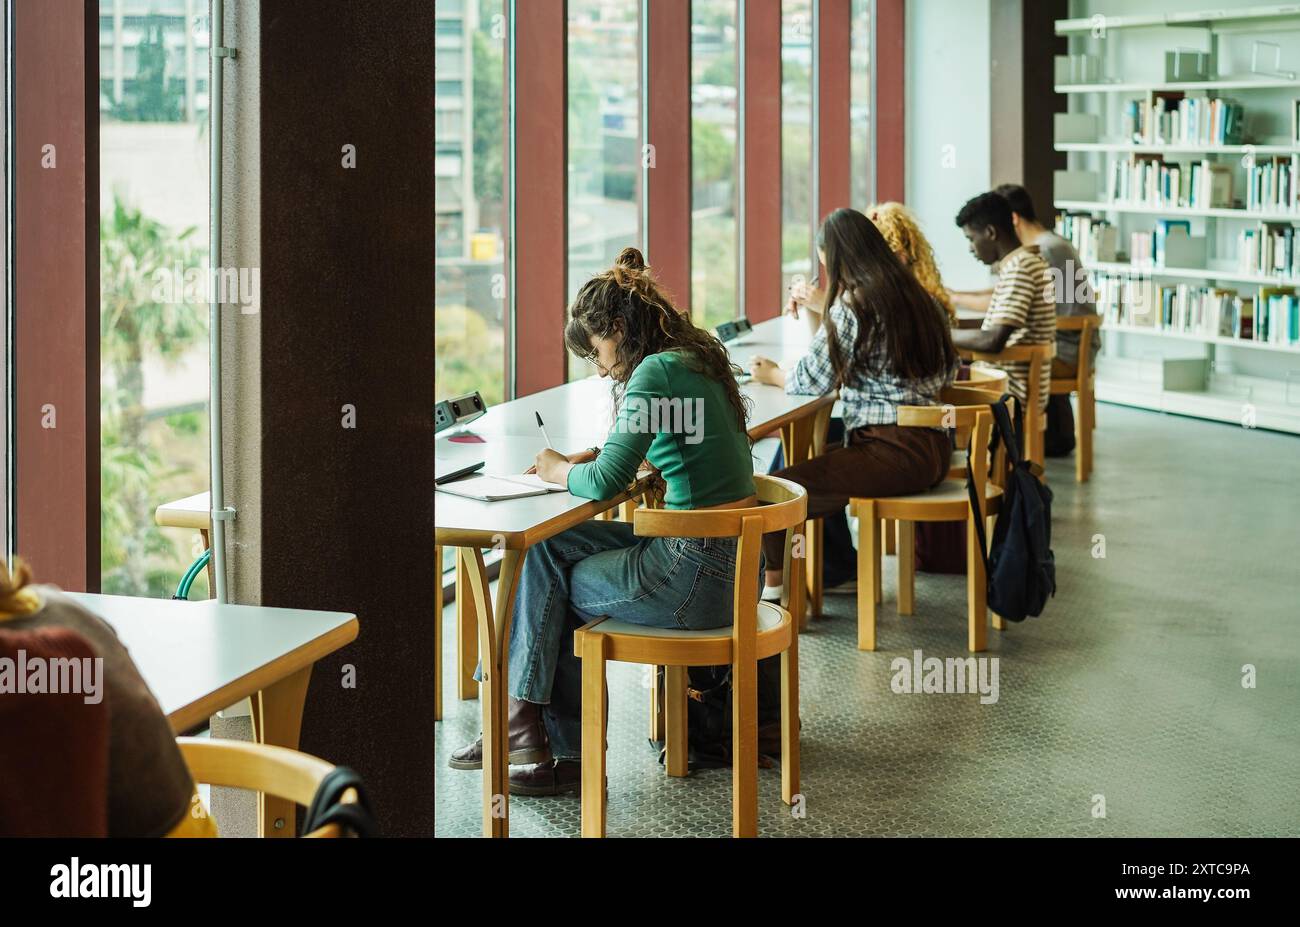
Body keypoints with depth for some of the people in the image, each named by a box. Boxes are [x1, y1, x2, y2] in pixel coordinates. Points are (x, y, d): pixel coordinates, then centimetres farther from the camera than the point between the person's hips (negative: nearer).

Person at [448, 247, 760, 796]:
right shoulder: (699, 358, 12)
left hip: (697, 574, -9)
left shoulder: (657, 370, -16)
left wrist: (561, 471, 1)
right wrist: (596, 457, 13)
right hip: (732, 558, 9)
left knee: (552, 585, 8)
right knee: (546, 547, 10)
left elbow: (606, 482, -21)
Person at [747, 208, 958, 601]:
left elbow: (813, 380, -9)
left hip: (895, 452, -10)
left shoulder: (853, 305, -11)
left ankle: (774, 583, 8)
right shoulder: (912, 295, 14)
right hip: (932, 447, 10)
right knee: (817, 461, 29)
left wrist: (771, 374, 14)